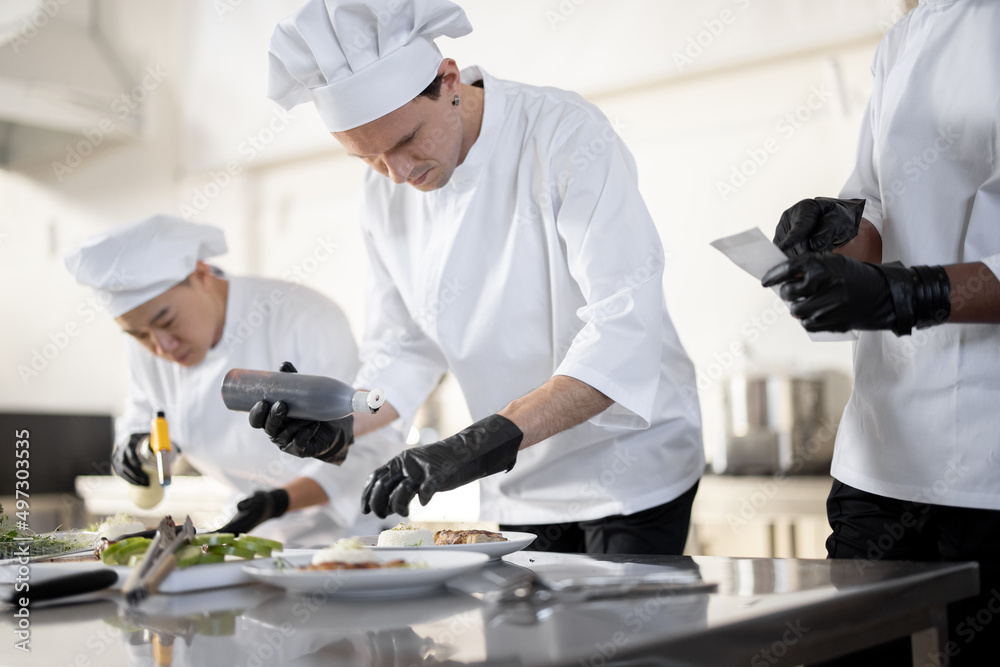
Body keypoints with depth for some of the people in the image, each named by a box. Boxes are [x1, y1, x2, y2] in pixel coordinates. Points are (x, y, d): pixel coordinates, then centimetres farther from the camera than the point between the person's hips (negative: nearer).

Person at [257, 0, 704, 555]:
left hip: (631, 470, -5)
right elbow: (405, 349, 5)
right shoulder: (387, 195, -4)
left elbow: (625, 332, -31)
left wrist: (488, 440, -40)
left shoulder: (566, 135, -22)